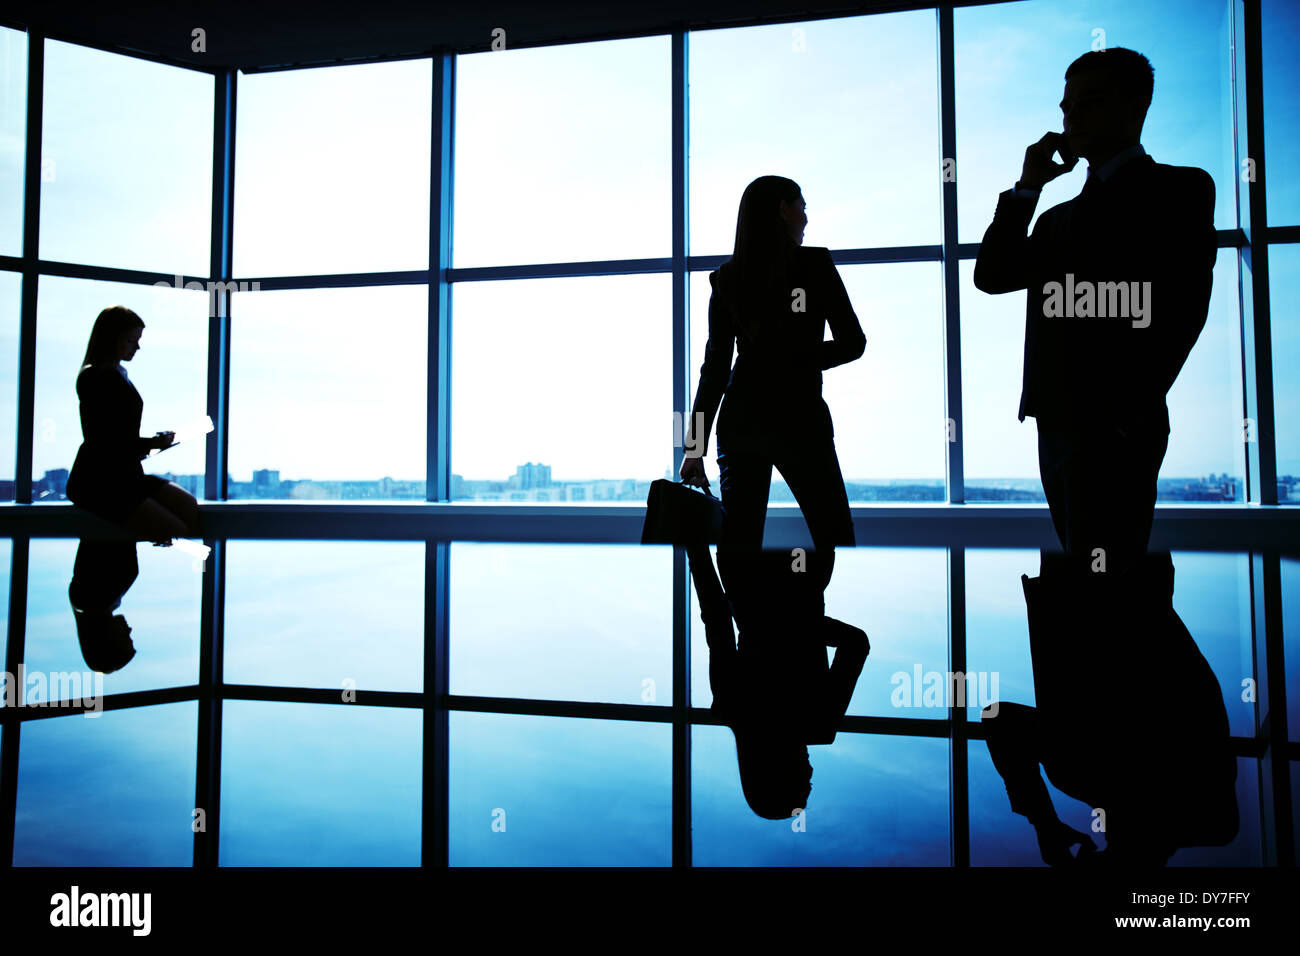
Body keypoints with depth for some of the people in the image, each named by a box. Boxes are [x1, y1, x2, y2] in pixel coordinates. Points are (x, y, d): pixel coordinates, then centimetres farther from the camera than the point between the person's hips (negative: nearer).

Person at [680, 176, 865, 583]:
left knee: (739, 542, 8)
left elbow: (716, 365, 4)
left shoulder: (726, 278, 7)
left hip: (739, 418, 4)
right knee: (834, 538, 8)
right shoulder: (814, 263, -2)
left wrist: (696, 444, 5)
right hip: (799, 415, -4)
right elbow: (852, 342, -2)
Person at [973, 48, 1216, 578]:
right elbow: (992, 275, 10)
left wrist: (1127, 411, -13)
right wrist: (1027, 187, 5)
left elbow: (1184, 305, -10)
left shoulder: (1178, 188, 3)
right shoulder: (1062, 214, 24)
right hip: (1056, 425, 7)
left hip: (1116, 431, -7)